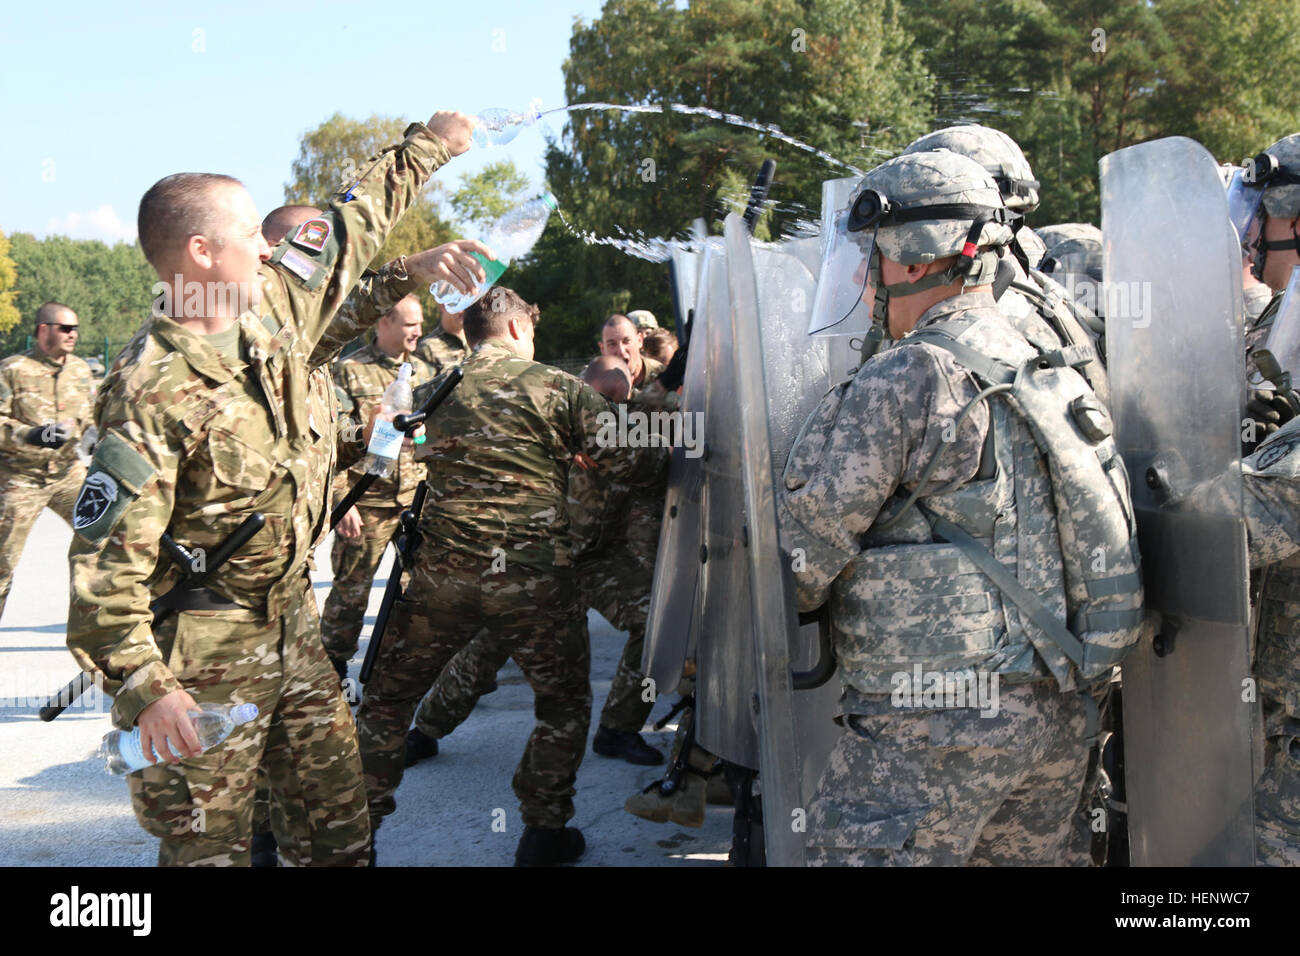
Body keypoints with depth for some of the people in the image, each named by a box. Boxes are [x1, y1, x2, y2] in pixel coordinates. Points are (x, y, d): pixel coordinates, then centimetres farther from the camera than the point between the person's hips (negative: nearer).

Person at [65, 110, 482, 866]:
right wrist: (143, 684, -29)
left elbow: (353, 224, 14)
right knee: (210, 840, 4)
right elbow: (106, 557, -23)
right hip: (207, 650, -7)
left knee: (342, 807, 15)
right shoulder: (152, 392, -22)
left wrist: (432, 143, 22)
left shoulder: (274, 306, 0)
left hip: (292, 617, 8)